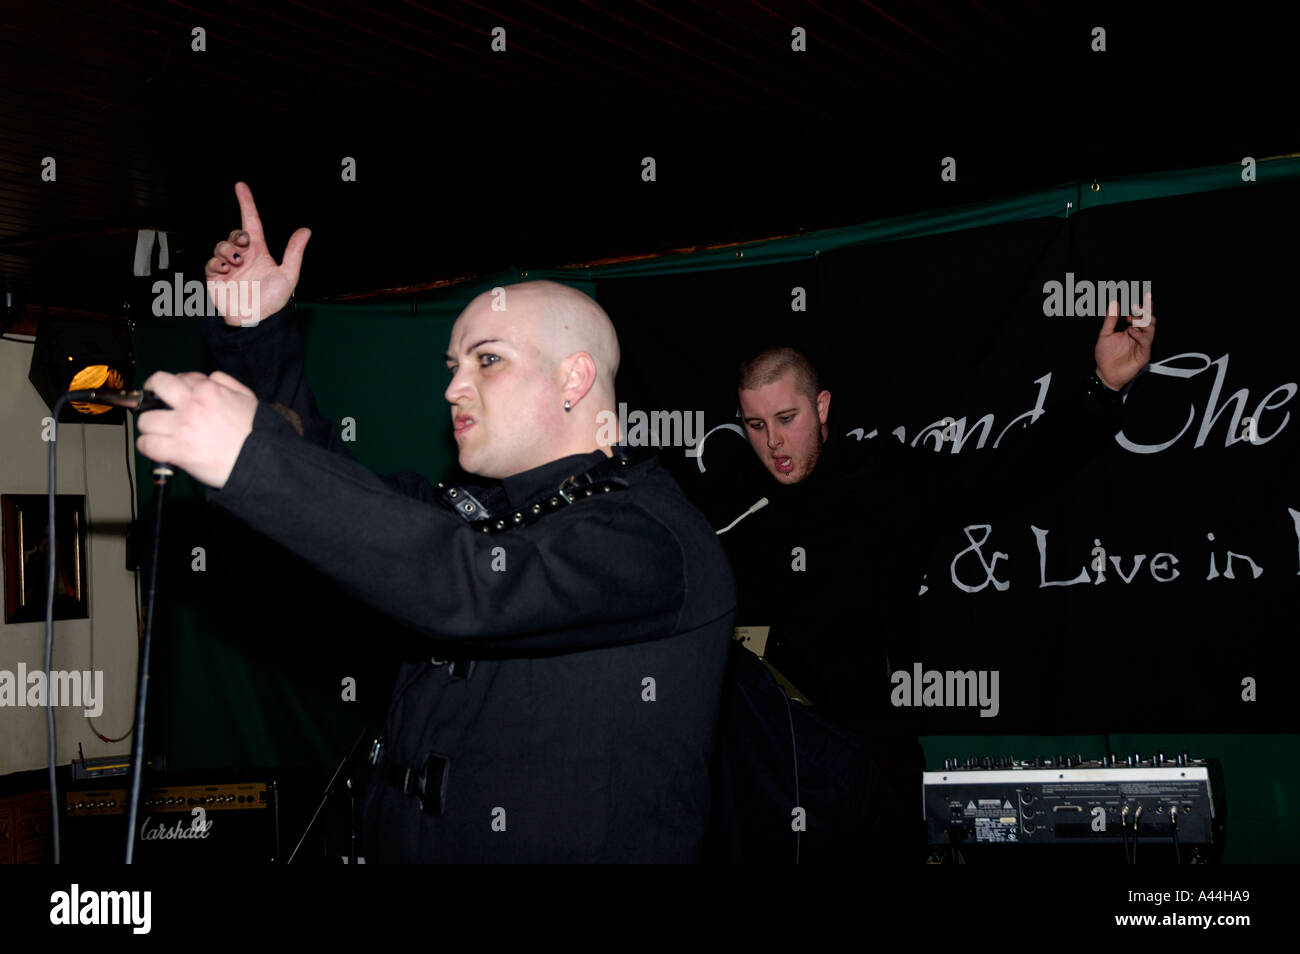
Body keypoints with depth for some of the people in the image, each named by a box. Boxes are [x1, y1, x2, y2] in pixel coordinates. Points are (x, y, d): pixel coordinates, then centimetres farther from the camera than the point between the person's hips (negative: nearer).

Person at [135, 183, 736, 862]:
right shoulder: (465, 514, 15)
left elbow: (475, 590, -25)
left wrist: (253, 455, -29)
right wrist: (255, 333, 10)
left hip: (570, 847, -5)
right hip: (397, 845, 5)